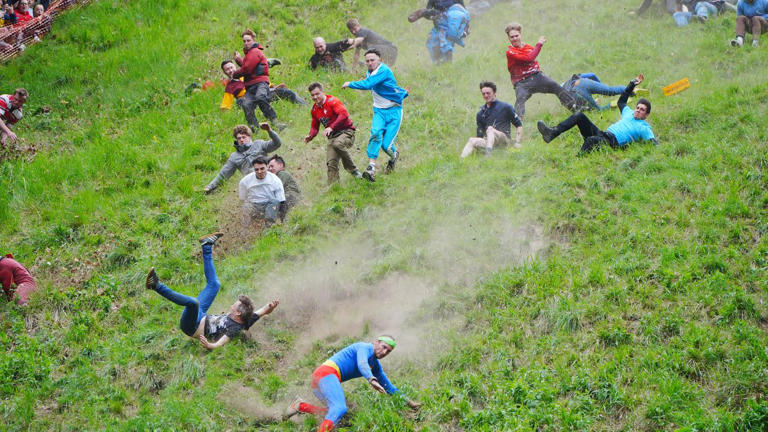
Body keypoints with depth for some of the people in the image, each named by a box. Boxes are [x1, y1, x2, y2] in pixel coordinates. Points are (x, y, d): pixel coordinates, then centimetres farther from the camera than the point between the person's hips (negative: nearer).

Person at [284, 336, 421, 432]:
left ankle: (300, 406, 11)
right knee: (340, 408, -26)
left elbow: (388, 387, 32)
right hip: (327, 372, -10)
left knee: (335, 411, 16)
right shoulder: (365, 347, -4)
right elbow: (362, 364, -26)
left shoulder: (375, 365, 24)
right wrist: (372, 380, -44)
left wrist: (407, 400, 30)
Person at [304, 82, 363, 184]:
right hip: (332, 136, 7)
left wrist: (331, 127, -36)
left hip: (346, 131, -7)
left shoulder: (332, 101, -12)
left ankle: (353, 170, -23)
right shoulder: (314, 110, 11)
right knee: (331, 163, -5)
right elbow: (315, 126, 22)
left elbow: (344, 114, -27)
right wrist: (310, 136, -1)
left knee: (338, 144, -37)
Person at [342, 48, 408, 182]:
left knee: (386, 145, -10)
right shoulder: (370, 73, 10)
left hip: (394, 112, -6)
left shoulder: (384, 70, -19)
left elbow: (368, 84, -32)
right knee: (376, 133, -25)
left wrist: (350, 84, -19)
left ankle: (394, 156, 28)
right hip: (379, 111, 6)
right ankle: (371, 167, -34)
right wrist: (402, 91, 25)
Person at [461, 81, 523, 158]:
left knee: (490, 128, -31)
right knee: (472, 141, -25)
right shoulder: (481, 113, 18)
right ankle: (461, 159, -48)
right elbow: (480, 134, 17)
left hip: (504, 140, -3)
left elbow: (519, 125, 9)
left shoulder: (505, 107, 7)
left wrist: (517, 142, -3)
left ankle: (488, 152, -52)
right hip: (488, 141, 3)